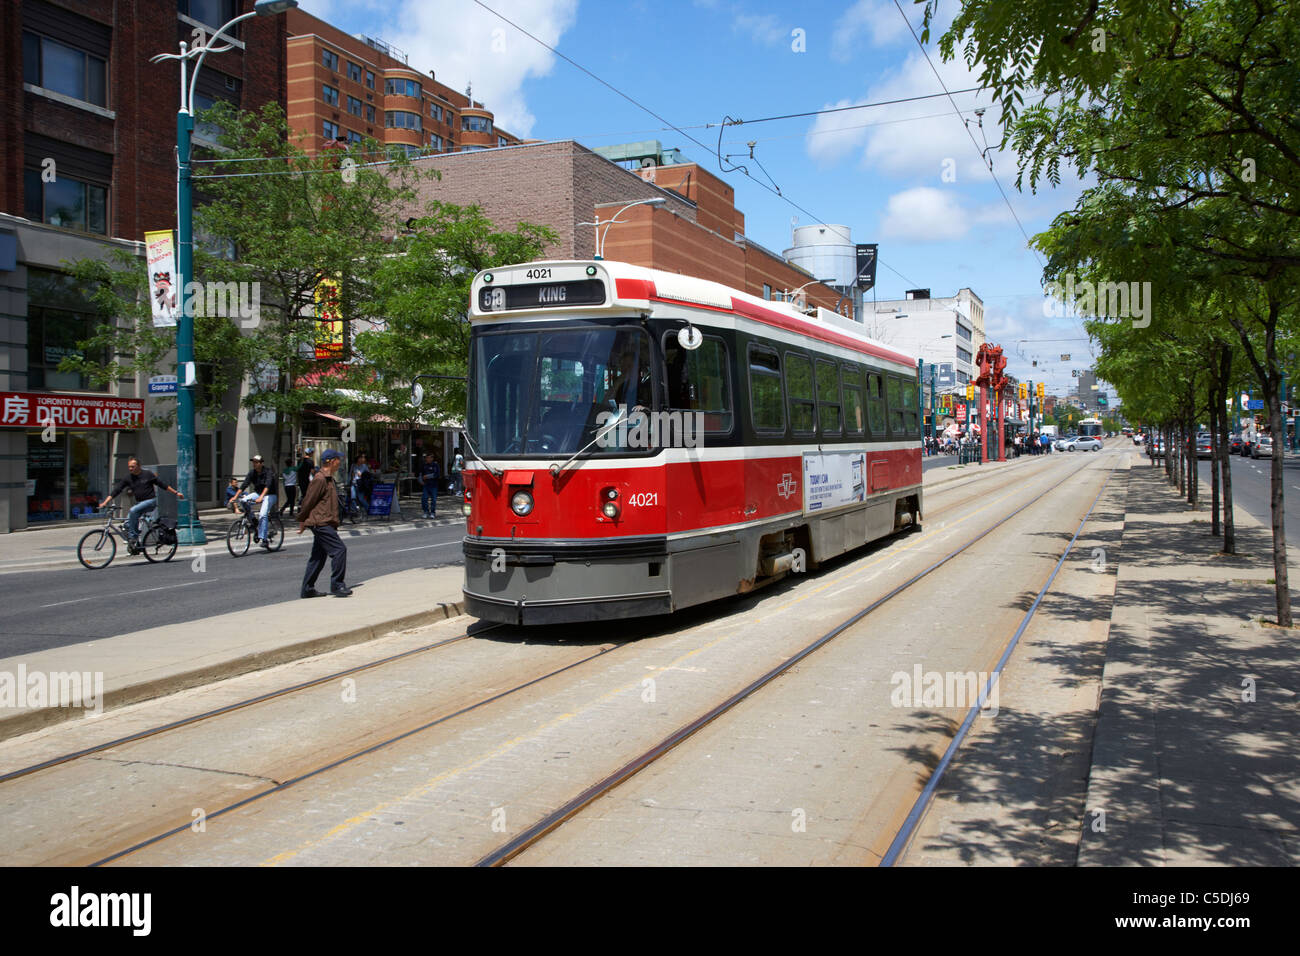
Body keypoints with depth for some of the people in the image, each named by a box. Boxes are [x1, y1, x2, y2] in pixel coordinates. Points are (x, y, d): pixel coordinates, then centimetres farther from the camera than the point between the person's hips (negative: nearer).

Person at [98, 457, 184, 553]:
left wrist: (176, 493, 1)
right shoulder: (128, 478, 3)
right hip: (139, 502, 5)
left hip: (151, 501, -5)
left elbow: (162, 484, 0)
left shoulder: (147, 474, -6)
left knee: (133, 510, -29)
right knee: (128, 522, -11)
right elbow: (116, 490, 2)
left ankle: (133, 538, -23)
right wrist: (105, 502, -6)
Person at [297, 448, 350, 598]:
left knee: (318, 556, 12)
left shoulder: (328, 479, 19)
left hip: (324, 524, 10)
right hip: (321, 523, -10)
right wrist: (302, 521, -6)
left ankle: (307, 589, 17)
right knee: (339, 549, -13)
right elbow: (308, 501, -12)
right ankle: (337, 585, -9)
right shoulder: (320, 479, -14)